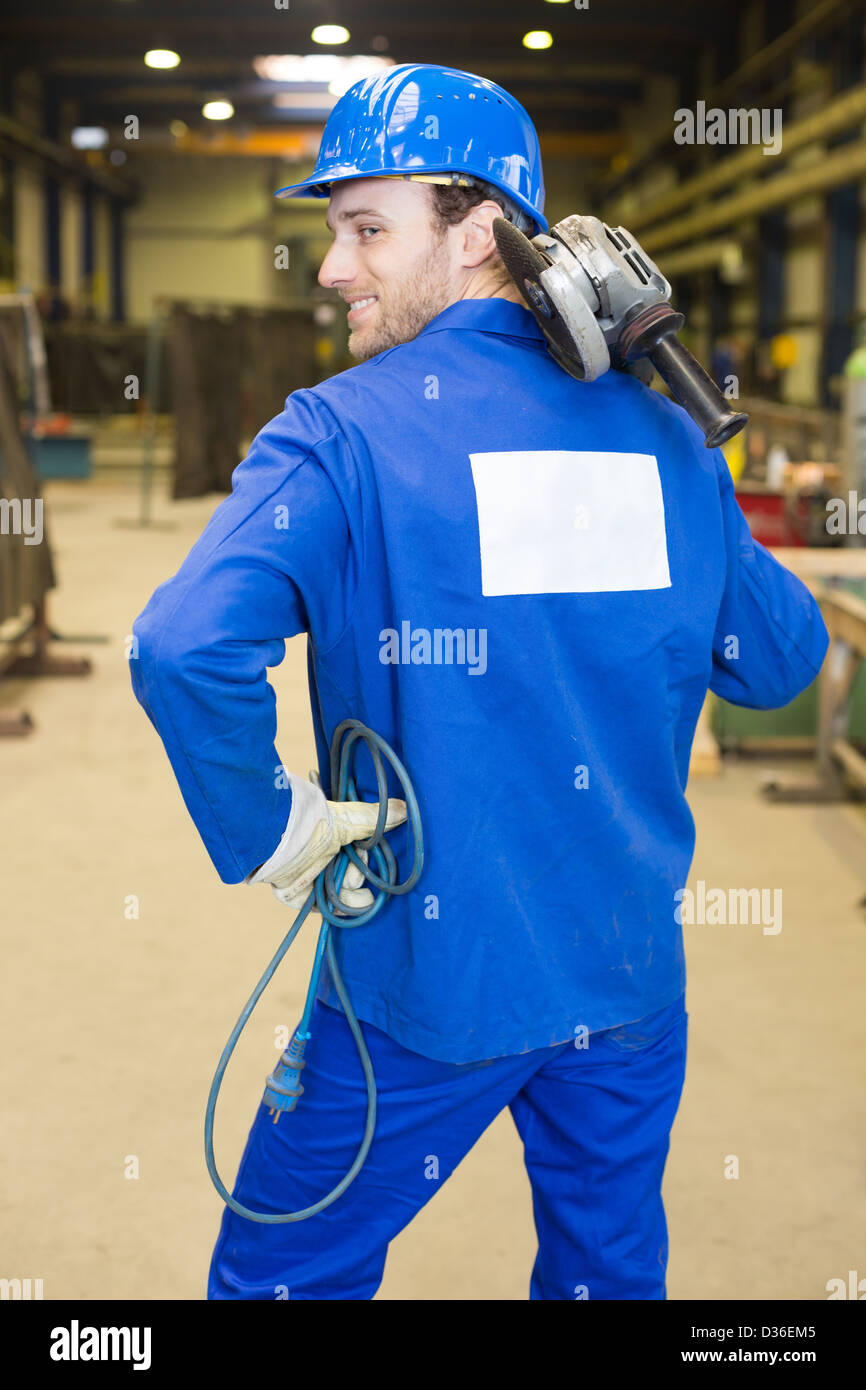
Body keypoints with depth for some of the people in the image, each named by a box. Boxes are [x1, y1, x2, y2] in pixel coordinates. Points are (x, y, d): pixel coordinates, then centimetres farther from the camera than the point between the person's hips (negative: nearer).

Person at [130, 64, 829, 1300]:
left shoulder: (346, 432, -15)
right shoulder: (661, 432, -1)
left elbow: (188, 647, -30)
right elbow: (781, 659, 8)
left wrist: (266, 836, -16)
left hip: (433, 977, -4)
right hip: (633, 968, 5)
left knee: (281, 1276, 15)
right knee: (611, 1268, 24)